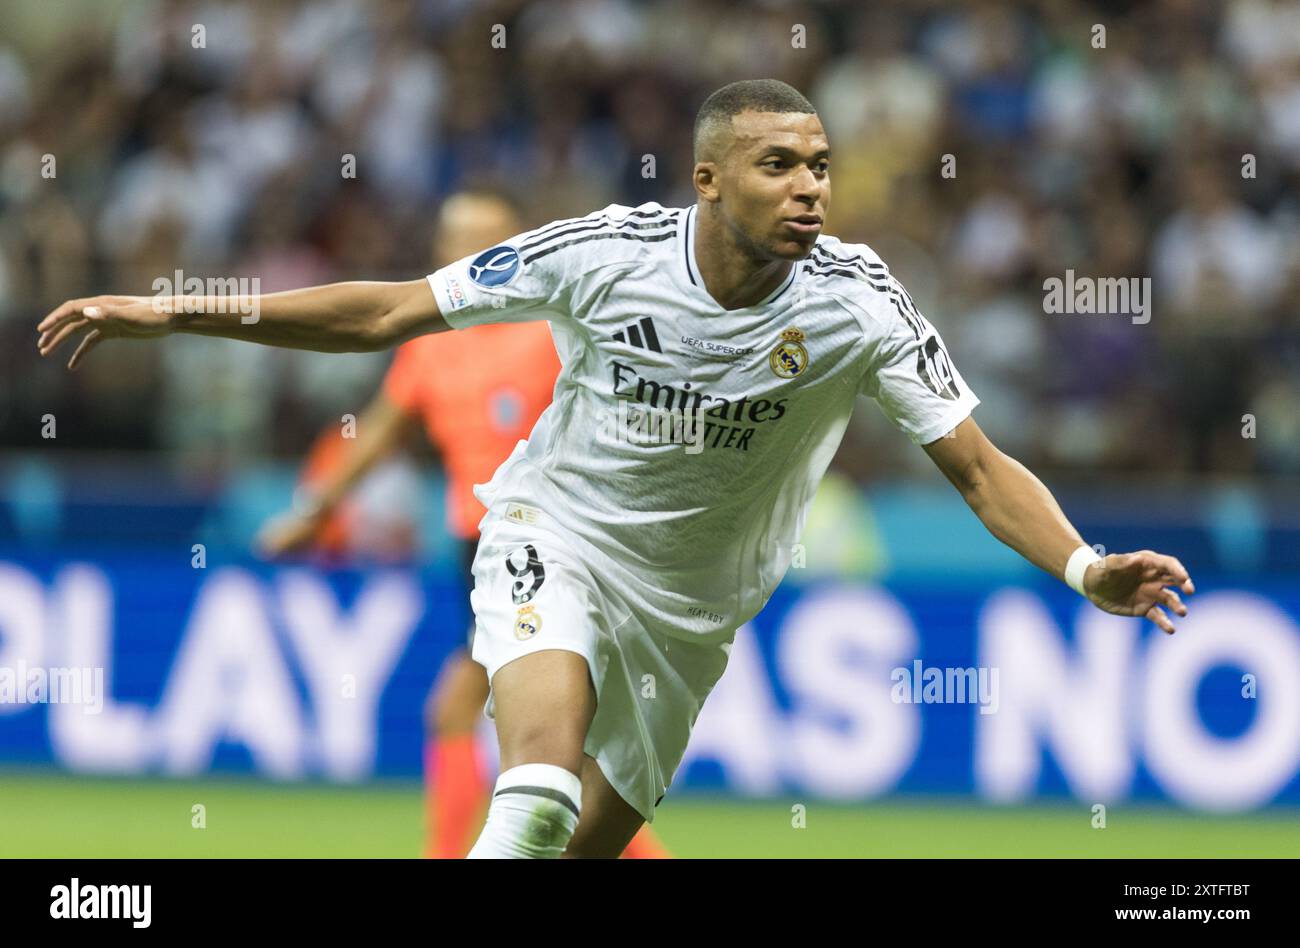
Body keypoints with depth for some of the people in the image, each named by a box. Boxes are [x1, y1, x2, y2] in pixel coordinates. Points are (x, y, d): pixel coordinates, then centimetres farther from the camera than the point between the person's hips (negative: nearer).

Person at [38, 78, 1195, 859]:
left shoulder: (857, 300, -19)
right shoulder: (608, 254, -20)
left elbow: (980, 467, -17)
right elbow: (388, 311, -11)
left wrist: (1085, 569, -36)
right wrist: (169, 312, -13)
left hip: (688, 604, 3)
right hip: (556, 537, -3)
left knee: (590, 843, 10)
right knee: (543, 785, -31)